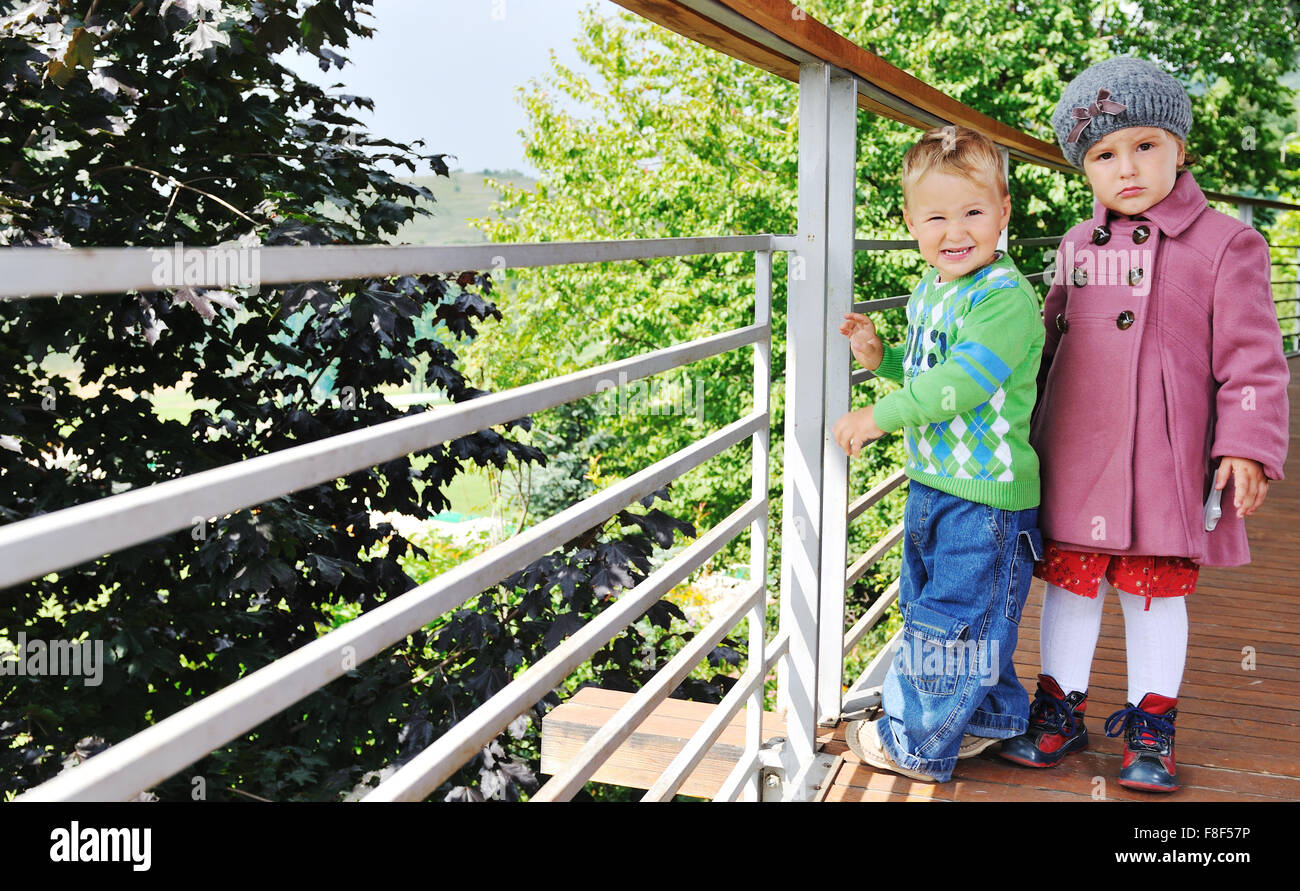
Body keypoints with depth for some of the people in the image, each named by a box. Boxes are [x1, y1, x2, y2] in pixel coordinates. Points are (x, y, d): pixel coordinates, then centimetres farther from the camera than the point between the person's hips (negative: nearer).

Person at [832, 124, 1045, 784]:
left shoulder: (1004, 295, -20)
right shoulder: (930, 290, 9)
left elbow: (963, 381, -29)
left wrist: (878, 417, -25)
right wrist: (880, 356, 4)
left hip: (987, 497, -10)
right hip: (932, 481, 10)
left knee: (949, 621, 3)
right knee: (928, 605, 22)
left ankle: (917, 744, 22)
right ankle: (991, 716, 42)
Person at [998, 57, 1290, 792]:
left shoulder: (1223, 244, -3)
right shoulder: (1077, 249, 11)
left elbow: (1251, 355, -5)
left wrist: (1247, 446, -12)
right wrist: (1029, 434, 20)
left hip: (1163, 464, -4)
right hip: (1072, 459, 4)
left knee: (1156, 591, 8)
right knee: (1070, 581, 11)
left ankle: (1152, 725, 25)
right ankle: (1060, 710, 27)